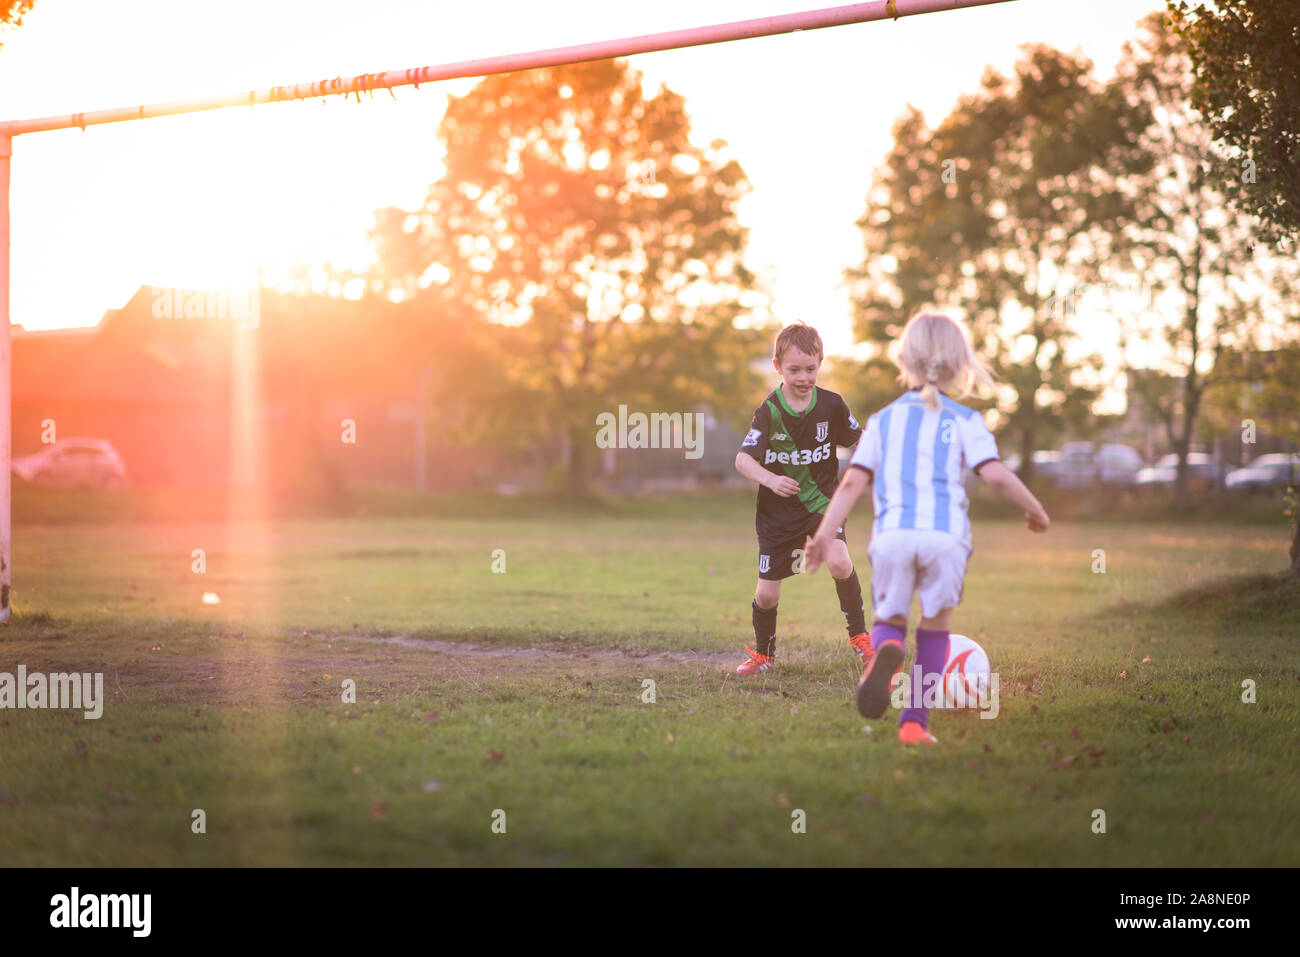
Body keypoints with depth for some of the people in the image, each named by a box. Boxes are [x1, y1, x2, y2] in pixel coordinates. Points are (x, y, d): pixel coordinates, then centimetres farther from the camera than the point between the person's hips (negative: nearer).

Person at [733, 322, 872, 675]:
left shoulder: (831, 405, -6)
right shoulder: (769, 411, -13)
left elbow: (857, 440, 10)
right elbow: (743, 459, -22)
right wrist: (769, 479, -39)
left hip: (822, 501, 0)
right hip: (777, 511, 0)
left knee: (838, 562, -27)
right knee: (767, 592, 4)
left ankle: (859, 634, -7)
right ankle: (763, 652, 32)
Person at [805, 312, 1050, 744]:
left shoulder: (882, 421, 18)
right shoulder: (964, 422, 10)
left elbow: (852, 482, 11)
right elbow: (996, 475, -1)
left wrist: (825, 533, 13)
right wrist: (1034, 509, 13)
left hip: (892, 534, 1)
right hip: (946, 534, -1)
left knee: (888, 618, 13)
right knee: (936, 625, 14)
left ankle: (886, 651, -26)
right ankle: (915, 720, 8)